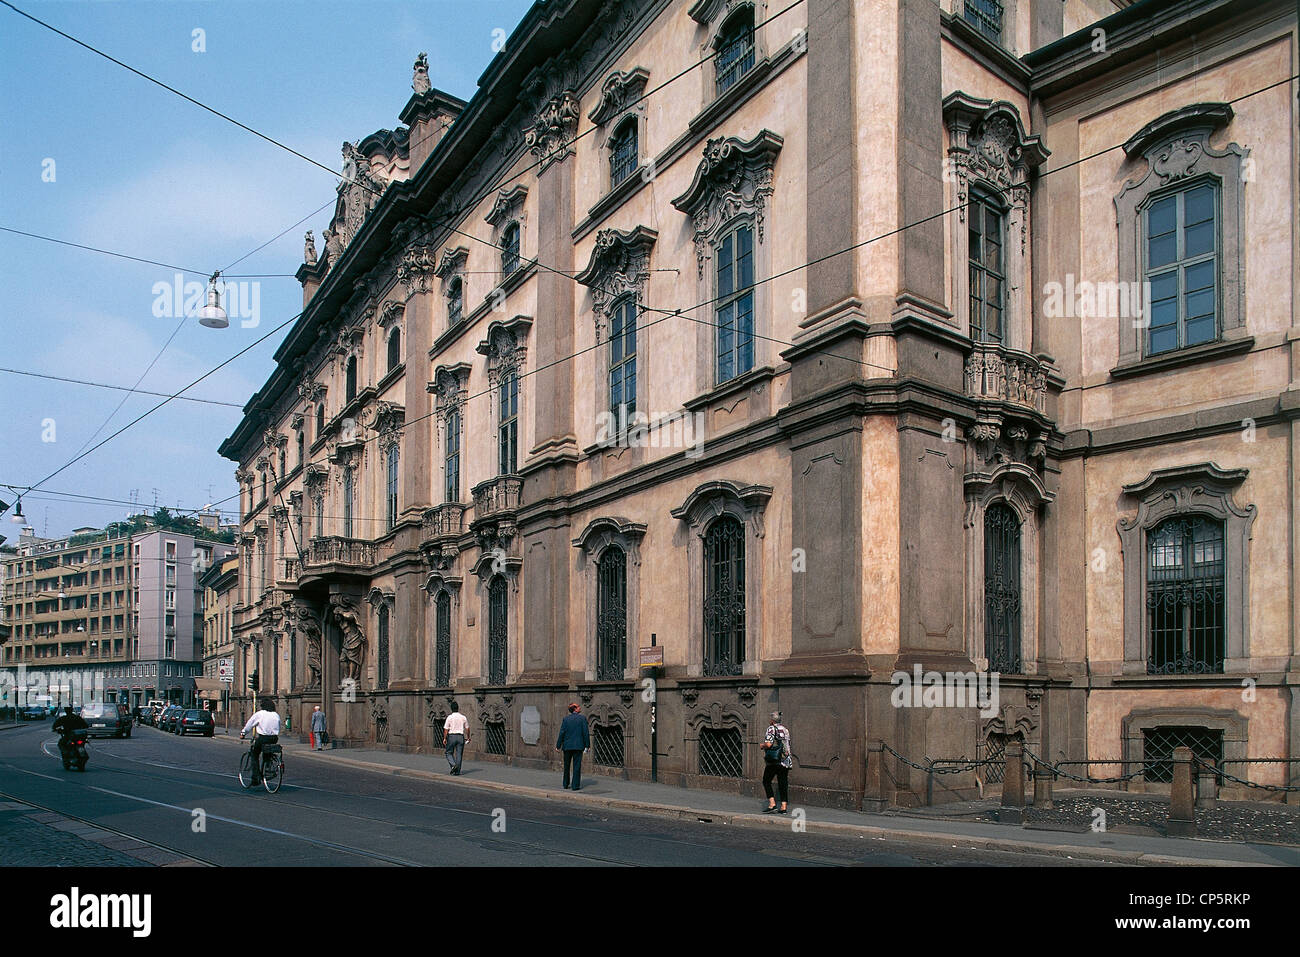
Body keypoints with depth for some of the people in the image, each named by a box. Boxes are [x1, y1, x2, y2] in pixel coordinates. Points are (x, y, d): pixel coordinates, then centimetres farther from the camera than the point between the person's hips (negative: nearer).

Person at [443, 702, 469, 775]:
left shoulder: (449, 717, -5)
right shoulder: (463, 717, 3)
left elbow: (446, 729, -8)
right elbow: (467, 728, 7)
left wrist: (444, 738, -3)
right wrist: (468, 738, 18)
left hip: (451, 736, -2)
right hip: (461, 737, 2)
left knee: (449, 753, 10)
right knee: (459, 754, 7)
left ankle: (453, 765, -12)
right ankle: (457, 771, 6)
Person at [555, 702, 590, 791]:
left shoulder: (566, 719, 1)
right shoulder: (582, 718, -4)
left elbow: (562, 733, -2)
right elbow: (586, 732, -6)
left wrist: (558, 745, 2)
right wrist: (587, 745, 0)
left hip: (567, 746, 2)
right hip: (578, 746, -2)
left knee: (566, 766, 15)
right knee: (577, 766, 2)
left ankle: (565, 785, 22)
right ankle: (575, 785, -1)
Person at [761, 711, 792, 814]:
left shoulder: (771, 728, -7)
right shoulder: (785, 729, 14)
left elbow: (768, 744, -17)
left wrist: (763, 745, 2)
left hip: (774, 760, -6)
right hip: (786, 761, 6)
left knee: (766, 781, 5)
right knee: (783, 783, 8)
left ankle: (772, 804, -6)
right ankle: (784, 807, 4)